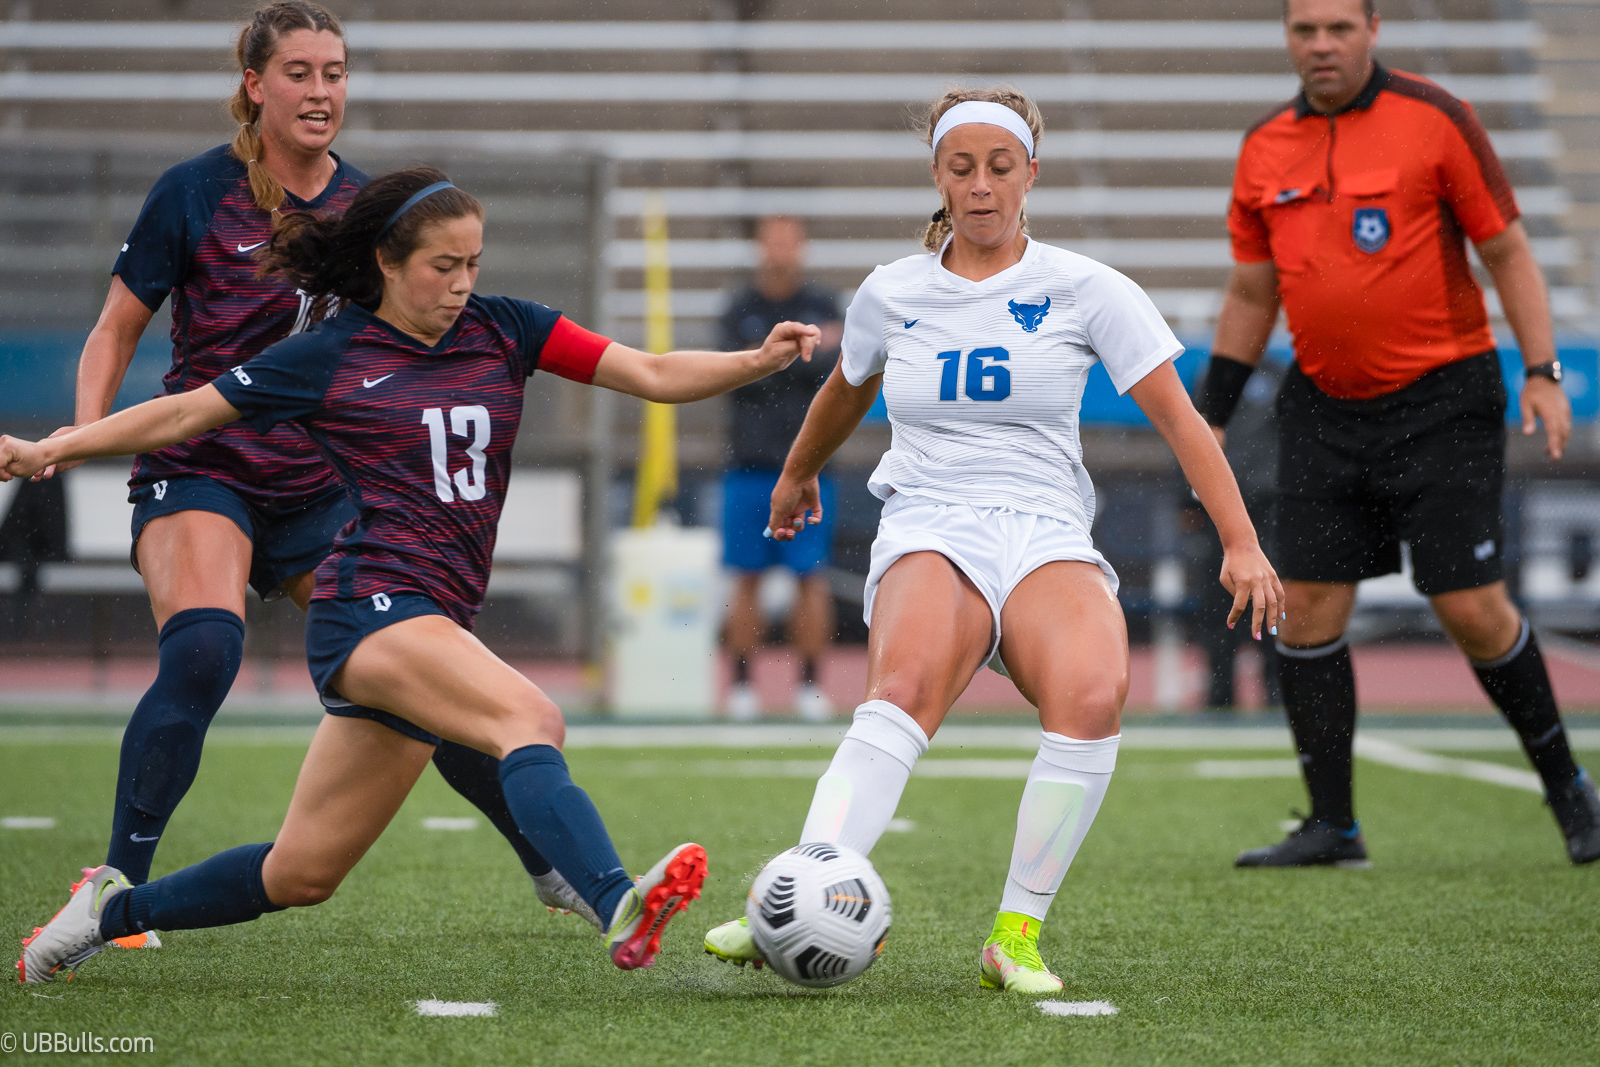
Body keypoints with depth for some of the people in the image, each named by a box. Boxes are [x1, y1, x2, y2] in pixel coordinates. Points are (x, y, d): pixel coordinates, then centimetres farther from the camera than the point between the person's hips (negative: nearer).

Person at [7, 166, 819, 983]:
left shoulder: (503, 330, 12)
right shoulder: (329, 356, 3)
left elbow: (655, 376, 5)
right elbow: (187, 415, 11)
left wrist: (759, 361, -10)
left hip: (436, 623, 6)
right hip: (371, 603, -6)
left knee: (301, 874, 10)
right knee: (529, 717, -33)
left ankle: (115, 909, 28)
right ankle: (620, 911, -53)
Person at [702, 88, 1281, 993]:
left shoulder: (1083, 289, 5)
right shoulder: (890, 294, 12)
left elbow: (1179, 417, 4)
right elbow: (846, 392, 33)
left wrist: (1241, 544, -4)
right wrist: (799, 475, 49)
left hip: (1047, 534, 0)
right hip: (927, 532, 0)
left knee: (1093, 697, -34)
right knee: (906, 690, -35)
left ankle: (1017, 935, -23)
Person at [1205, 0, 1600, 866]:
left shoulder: (1434, 120, -7)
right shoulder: (1264, 151, 7)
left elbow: (1506, 248, -3)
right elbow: (1250, 294, 15)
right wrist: (1209, 422, 12)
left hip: (1442, 401, -4)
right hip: (1323, 409, 4)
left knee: (1471, 608, -7)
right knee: (1307, 608, -2)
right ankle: (1332, 827, 7)